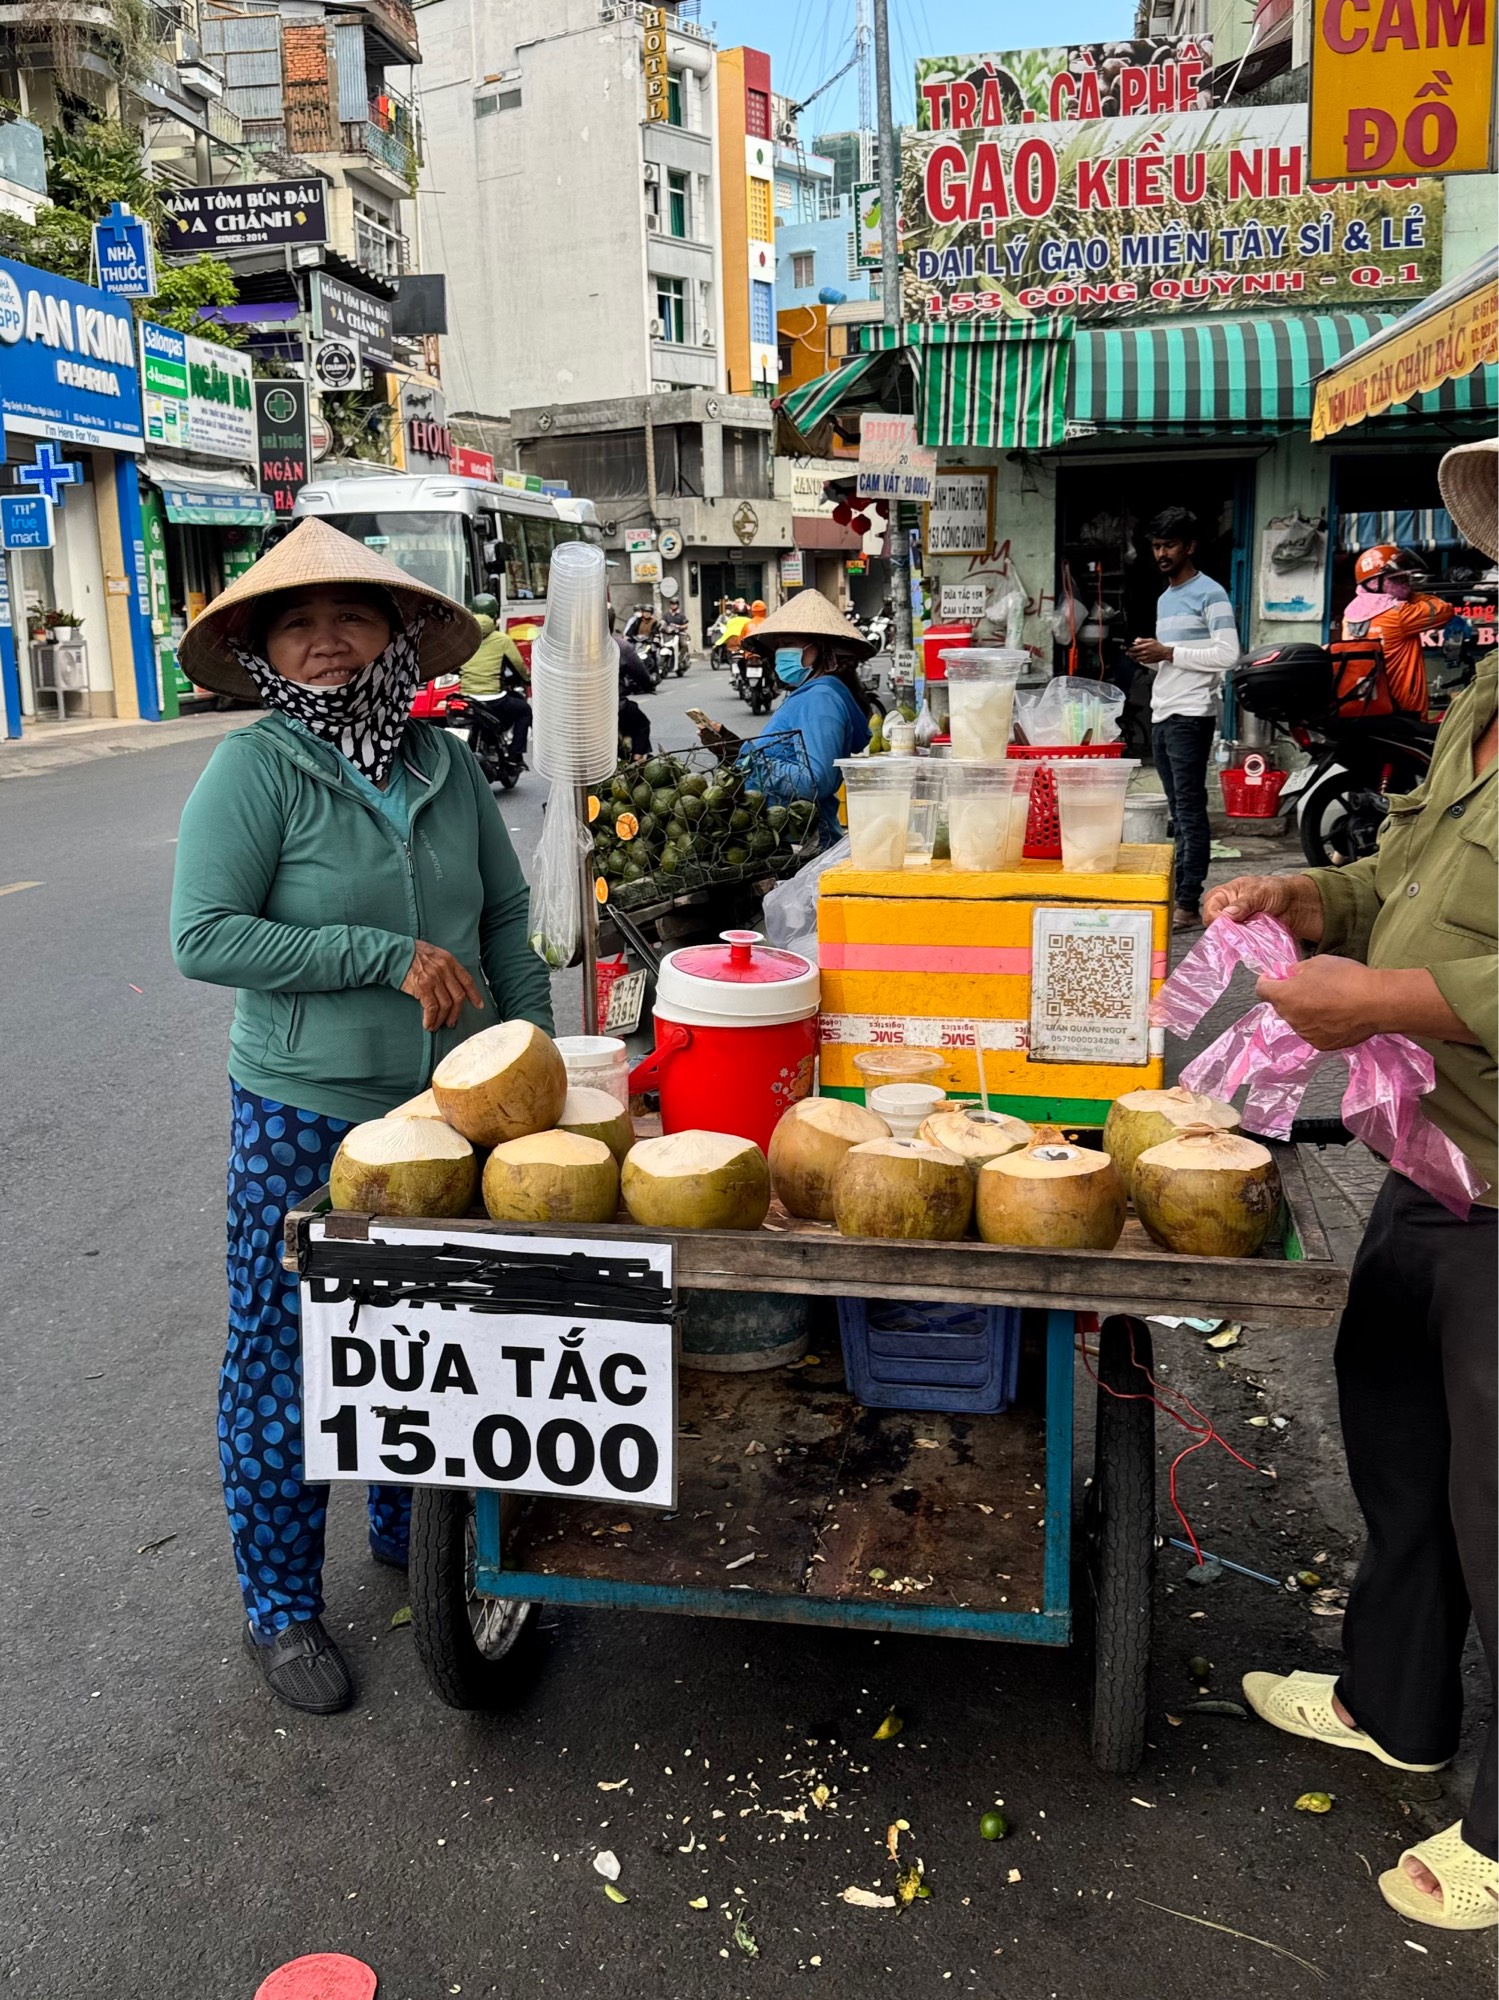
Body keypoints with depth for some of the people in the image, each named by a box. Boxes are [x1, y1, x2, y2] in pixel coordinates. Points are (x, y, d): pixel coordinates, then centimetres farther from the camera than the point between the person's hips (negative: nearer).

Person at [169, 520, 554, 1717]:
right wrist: (389, 957, -21)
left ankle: (411, 1532, 43)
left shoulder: (448, 764, 3)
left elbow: (506, 917, 10)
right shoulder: (255, 770, -11)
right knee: (286, 1365, 6)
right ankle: (281, 1607, 26)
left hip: (449, 1111, 5)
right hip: (304, 1122, -4)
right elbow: (204, 937, -19)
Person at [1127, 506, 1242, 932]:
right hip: (1161, 715, 9)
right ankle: (1176, 893, 13)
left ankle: (1189, 904, -11)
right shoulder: (1165, 599, 21)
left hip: (1190, 716, -9)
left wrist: (1168, 652, -15)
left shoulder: (1210, 594, -5)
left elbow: (1227, 654, -15)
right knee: (1177, 811, 10)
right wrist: (1150, 656, 6)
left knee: (1190, 811, -10)